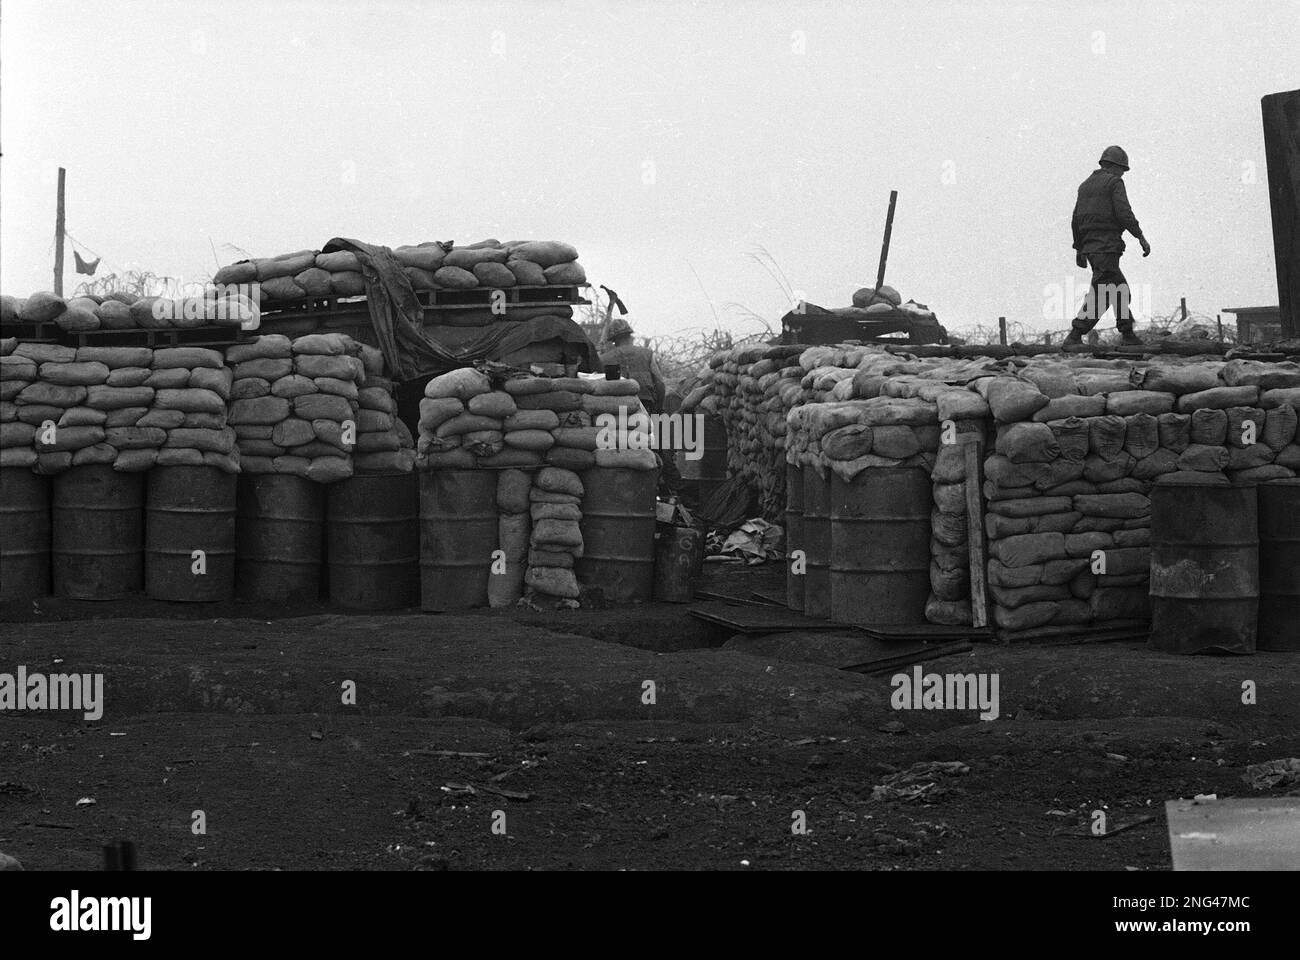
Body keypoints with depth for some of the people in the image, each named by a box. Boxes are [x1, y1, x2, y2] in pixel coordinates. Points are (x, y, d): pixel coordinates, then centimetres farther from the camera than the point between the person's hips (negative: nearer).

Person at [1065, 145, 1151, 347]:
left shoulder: (1086, 185, 18)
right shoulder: (1114, 182, -4)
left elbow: (1076, 220, 18)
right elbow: (1124, 213, -15)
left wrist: (1079, 249, 23)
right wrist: (1141, 238, -10)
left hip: (1089, 247, 9)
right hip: (1107, 245, -9)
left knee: (1120, 289, 15)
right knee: (1101, 294, -11)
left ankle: (1127, 334, 15)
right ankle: (1074, 337, -19)